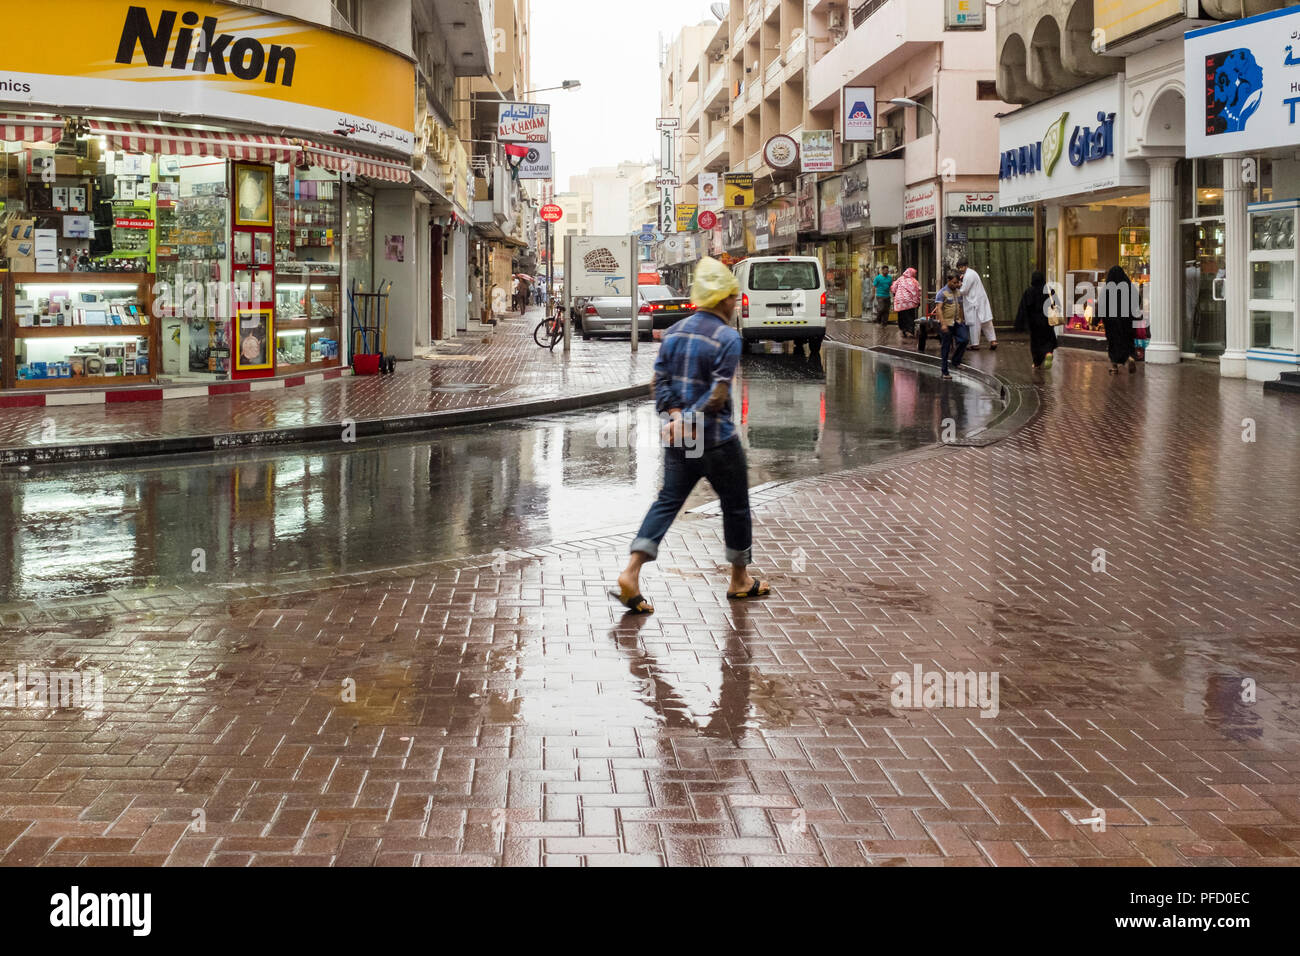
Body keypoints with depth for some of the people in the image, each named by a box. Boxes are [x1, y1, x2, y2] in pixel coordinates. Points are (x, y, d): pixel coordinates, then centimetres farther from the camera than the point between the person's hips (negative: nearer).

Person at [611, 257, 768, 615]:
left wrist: (675, 416, -5)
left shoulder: (674, 332, 8)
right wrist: (689, 422, -16)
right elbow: (718, 394, -20)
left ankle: (631, 573, -9)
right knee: (736, 506, 11)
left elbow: (660, 381, 3)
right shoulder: (728, 337, -13)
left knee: (667, 502, 7)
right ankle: (740, 581, 25)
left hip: (678, 439, 6)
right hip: (717, 440, -6)